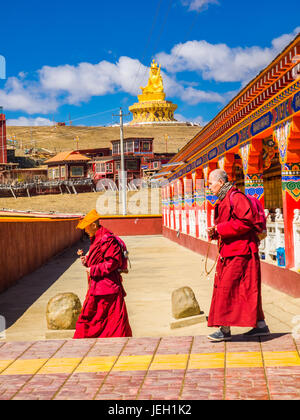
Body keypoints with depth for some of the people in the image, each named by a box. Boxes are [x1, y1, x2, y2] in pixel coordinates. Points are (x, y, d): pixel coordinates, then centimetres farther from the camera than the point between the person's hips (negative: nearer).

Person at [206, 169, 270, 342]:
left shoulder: (236, 197, -13)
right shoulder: (224, 200, 18)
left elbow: (245, 222, -22)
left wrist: (220, 229, -18)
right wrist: (214, 232, 4)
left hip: (240, 251, -10)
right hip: (229, 251, 10)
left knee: (227, 288, -9)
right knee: (248, 289, 12)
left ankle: (225, 330, -5)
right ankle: (261, 325, 18)